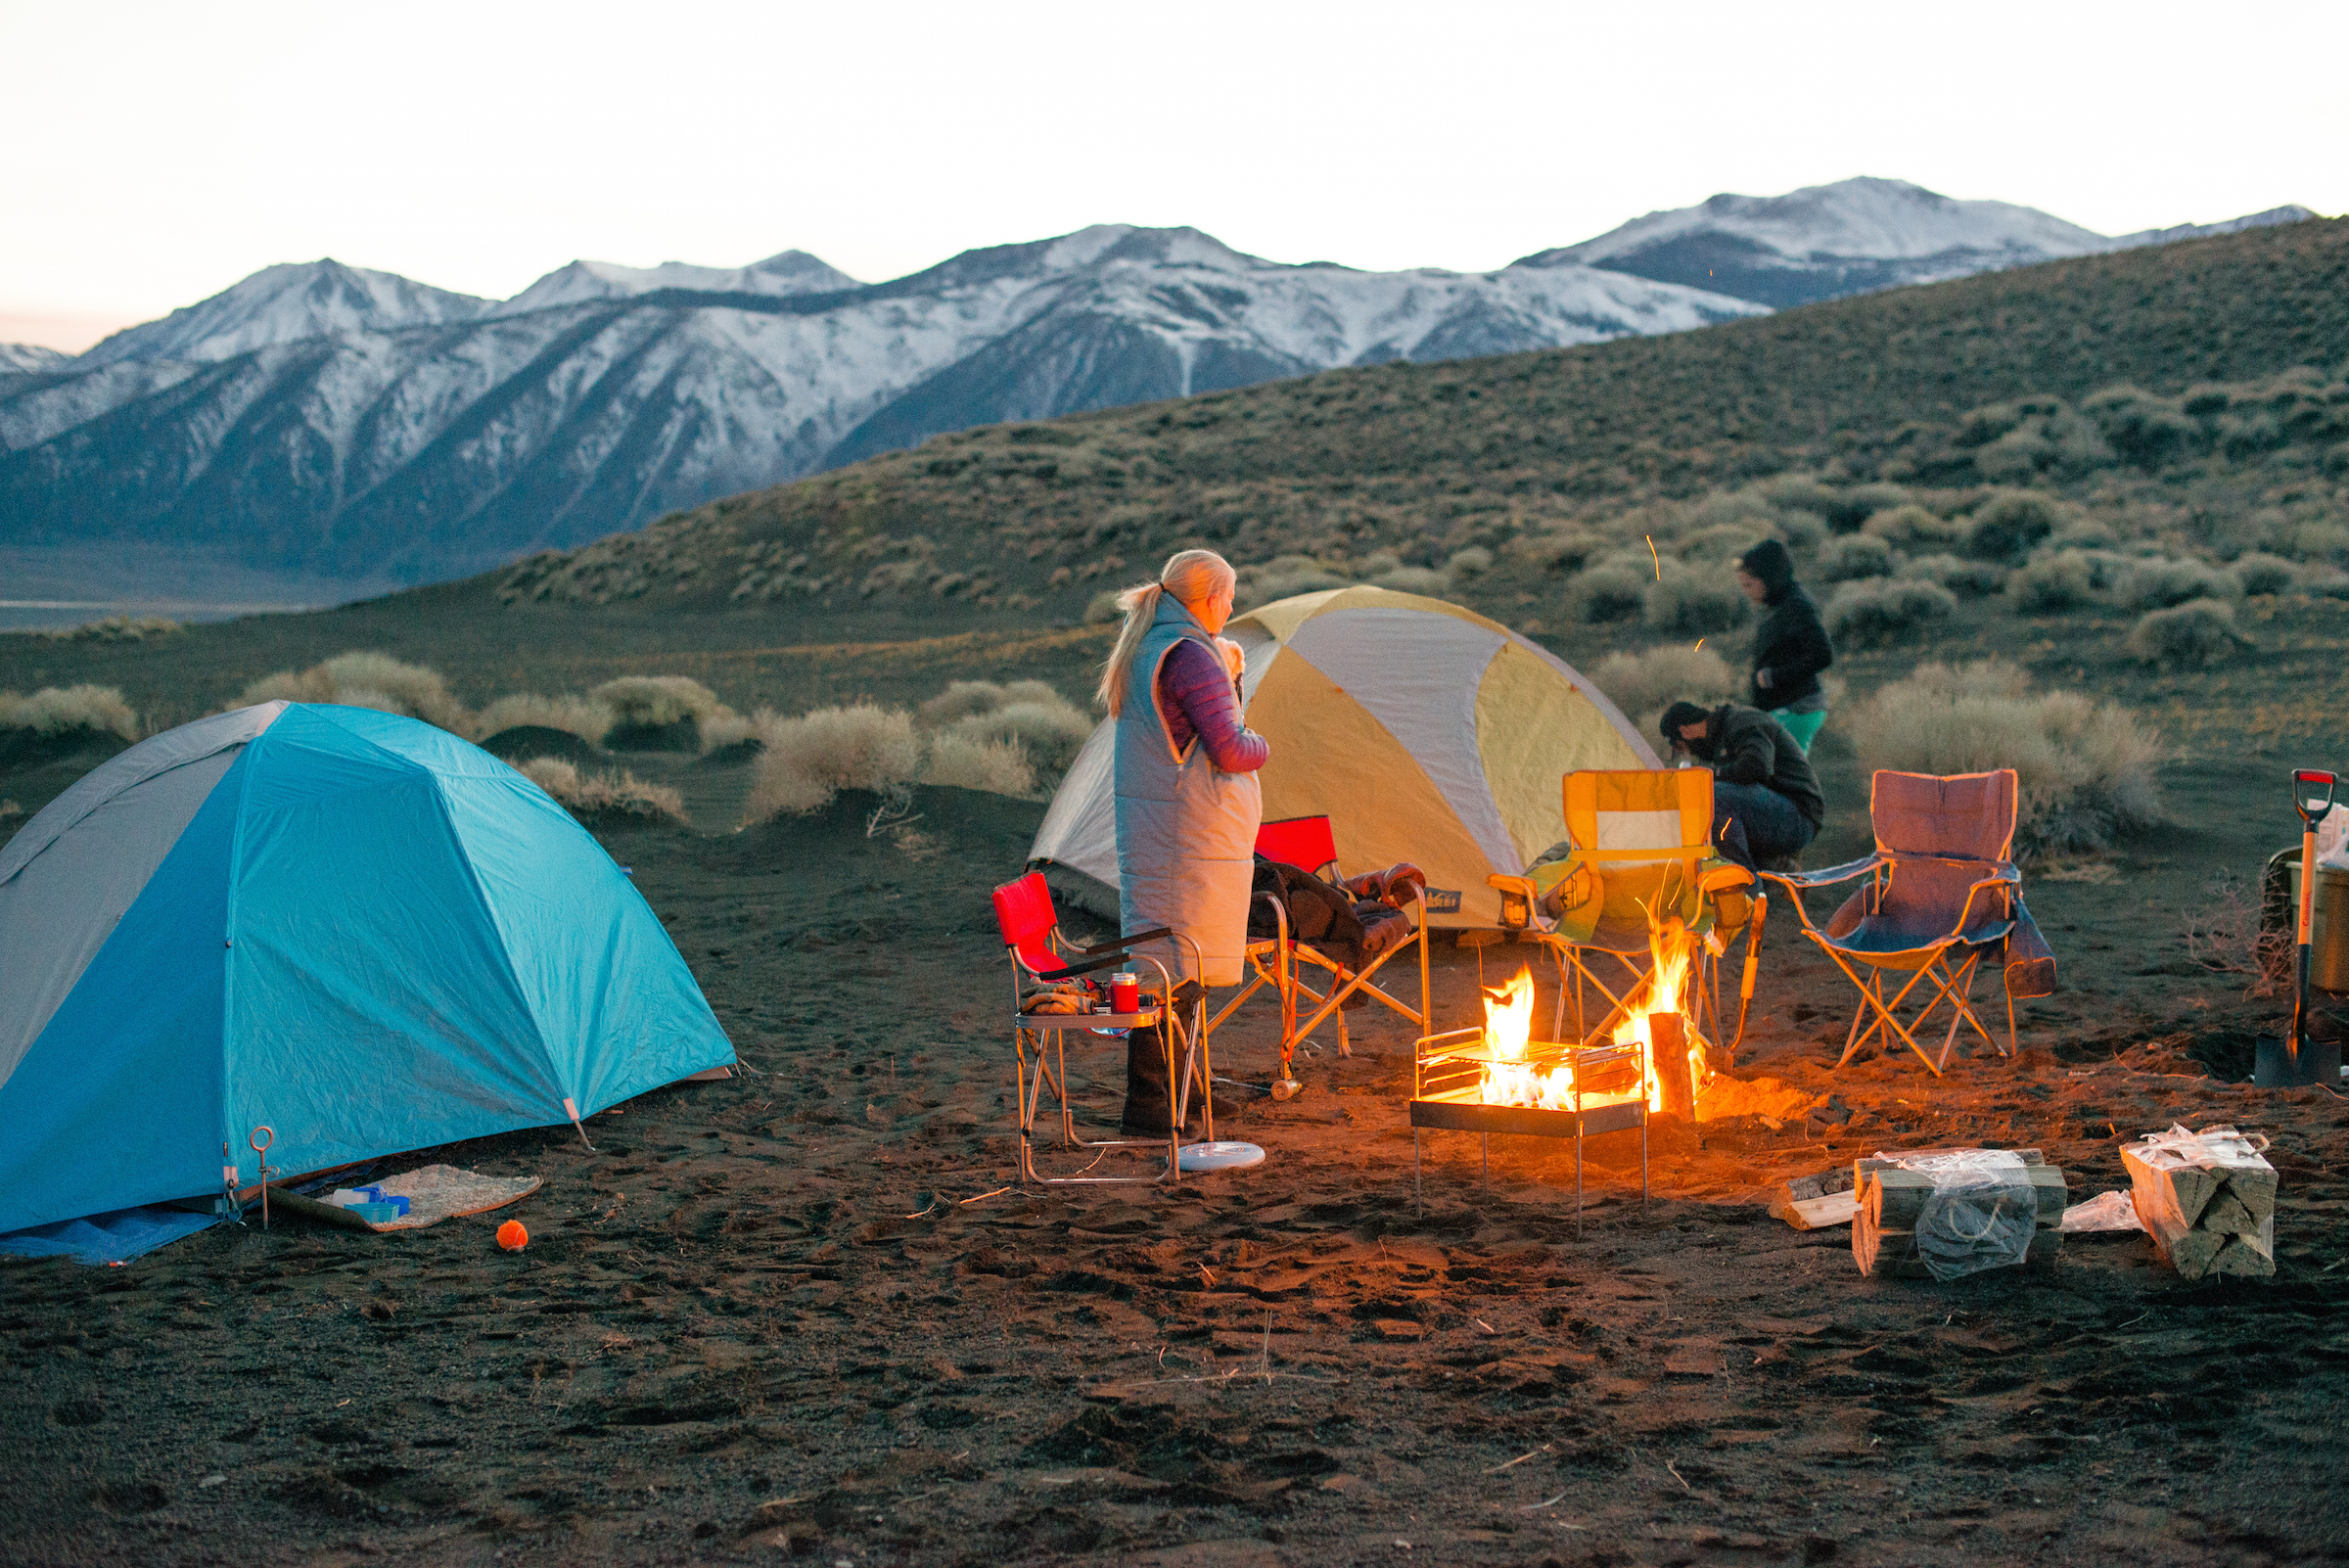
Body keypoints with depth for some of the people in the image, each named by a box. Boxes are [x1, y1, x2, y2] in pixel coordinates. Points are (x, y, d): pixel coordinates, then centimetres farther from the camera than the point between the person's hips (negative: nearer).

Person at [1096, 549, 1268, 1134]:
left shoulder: (1142, 649, 16)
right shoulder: (1190, 656, -17)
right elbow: (1229, 750, -21)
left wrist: (1228, 676, 13)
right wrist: (1261, 746, 1)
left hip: (1149, 827, 11)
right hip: (1190, 834, -11)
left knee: (1174, 960, 18)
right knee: (1176, 964, -7)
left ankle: (1175, 1085, 28)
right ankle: (1146, 1104, -5)